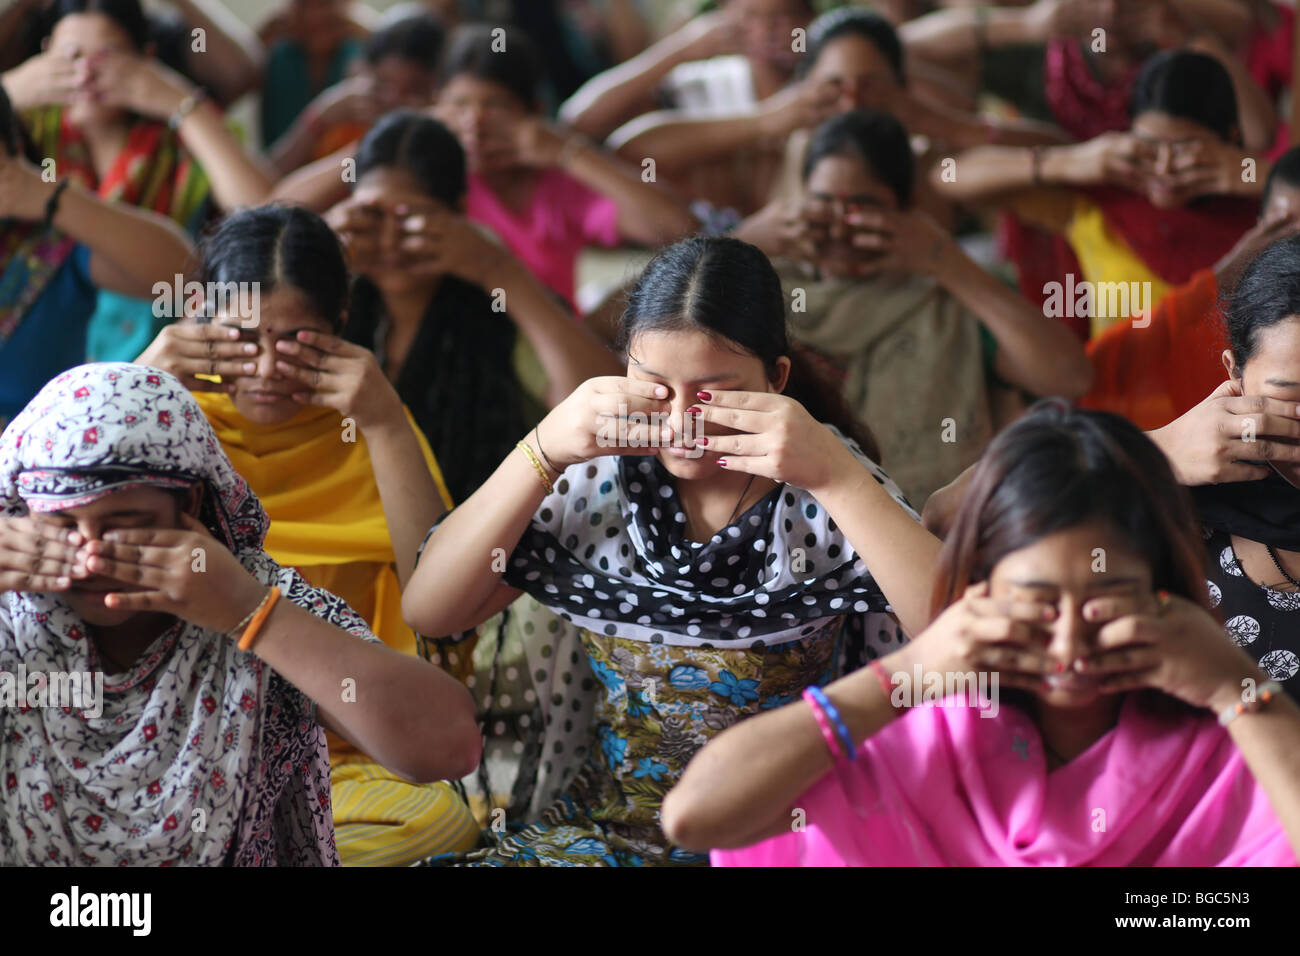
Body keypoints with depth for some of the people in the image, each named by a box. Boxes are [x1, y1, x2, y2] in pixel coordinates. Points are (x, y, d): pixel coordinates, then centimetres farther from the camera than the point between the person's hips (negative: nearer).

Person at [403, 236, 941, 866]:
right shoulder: (601, 473, 1)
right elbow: (426, 612, -4)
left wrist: (835, 475, -27)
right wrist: (542, 451, -13)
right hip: (606, 829, 2)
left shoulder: (821, 487, -7)